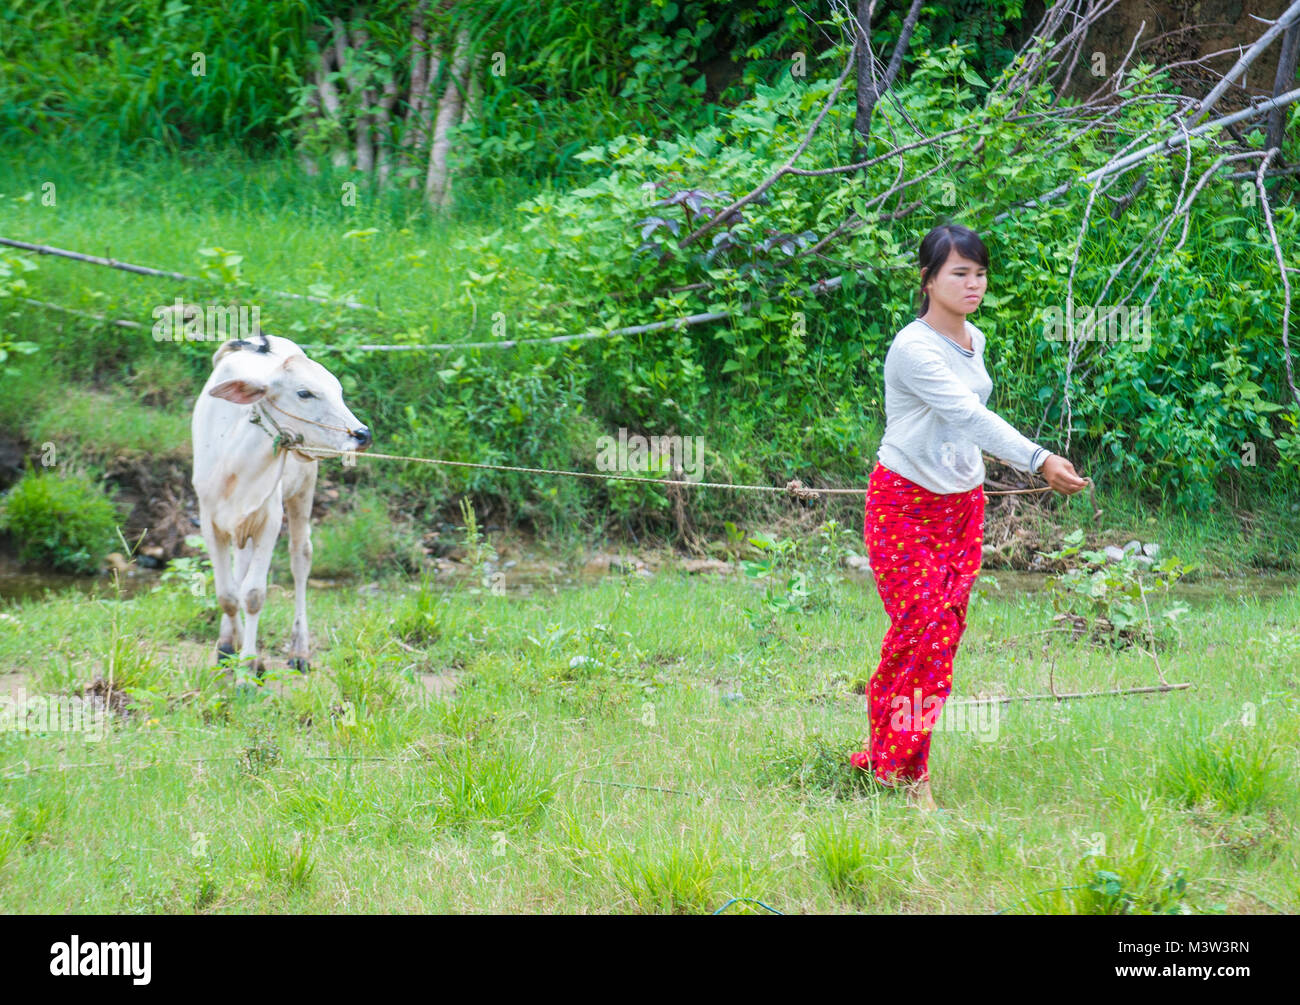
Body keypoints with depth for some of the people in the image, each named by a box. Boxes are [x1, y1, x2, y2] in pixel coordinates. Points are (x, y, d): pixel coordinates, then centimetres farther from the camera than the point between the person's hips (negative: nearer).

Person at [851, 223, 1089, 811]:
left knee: (944, 625, 1)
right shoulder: (913, 349, -20)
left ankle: (885, 753, 10)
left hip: (961, 502, 7)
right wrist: (1038, 461, -38)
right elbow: (968, 415, -31)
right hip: (904, 503, -7)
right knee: (924, 624, -14)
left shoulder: (973, 341, 8)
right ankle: (901, 771, -3)